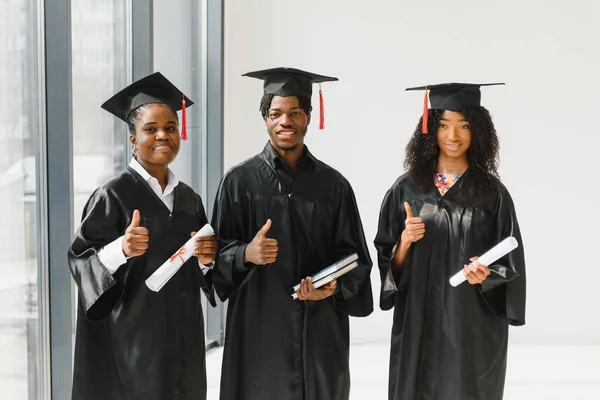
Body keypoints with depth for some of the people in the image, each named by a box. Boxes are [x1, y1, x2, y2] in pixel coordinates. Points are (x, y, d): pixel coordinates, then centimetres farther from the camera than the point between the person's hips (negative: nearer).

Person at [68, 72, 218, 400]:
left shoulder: (188, 198, 9)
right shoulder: (113, 195, -9)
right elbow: (80, 260, -11)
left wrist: (206, 259, -5)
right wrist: (121, 249, -28)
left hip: (183, 336, 6)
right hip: (133, 338, -5)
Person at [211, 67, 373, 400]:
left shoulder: (334, 184, 5)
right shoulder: (240, 181, 1)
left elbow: (355, 257, 6)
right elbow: (217, 253, 0)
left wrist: (334, 287, -12)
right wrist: (246, 253, -20)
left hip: (321, 331, 2)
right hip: (259, 329, -1)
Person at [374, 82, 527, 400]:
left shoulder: (493, 193, -3)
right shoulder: (406, 188, 0)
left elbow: (510, 266, 1)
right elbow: (388, 266, 3)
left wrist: (486, 275, -18)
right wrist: (404, 243, -15)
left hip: (474, 327, -1)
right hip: (418, 324, 1)